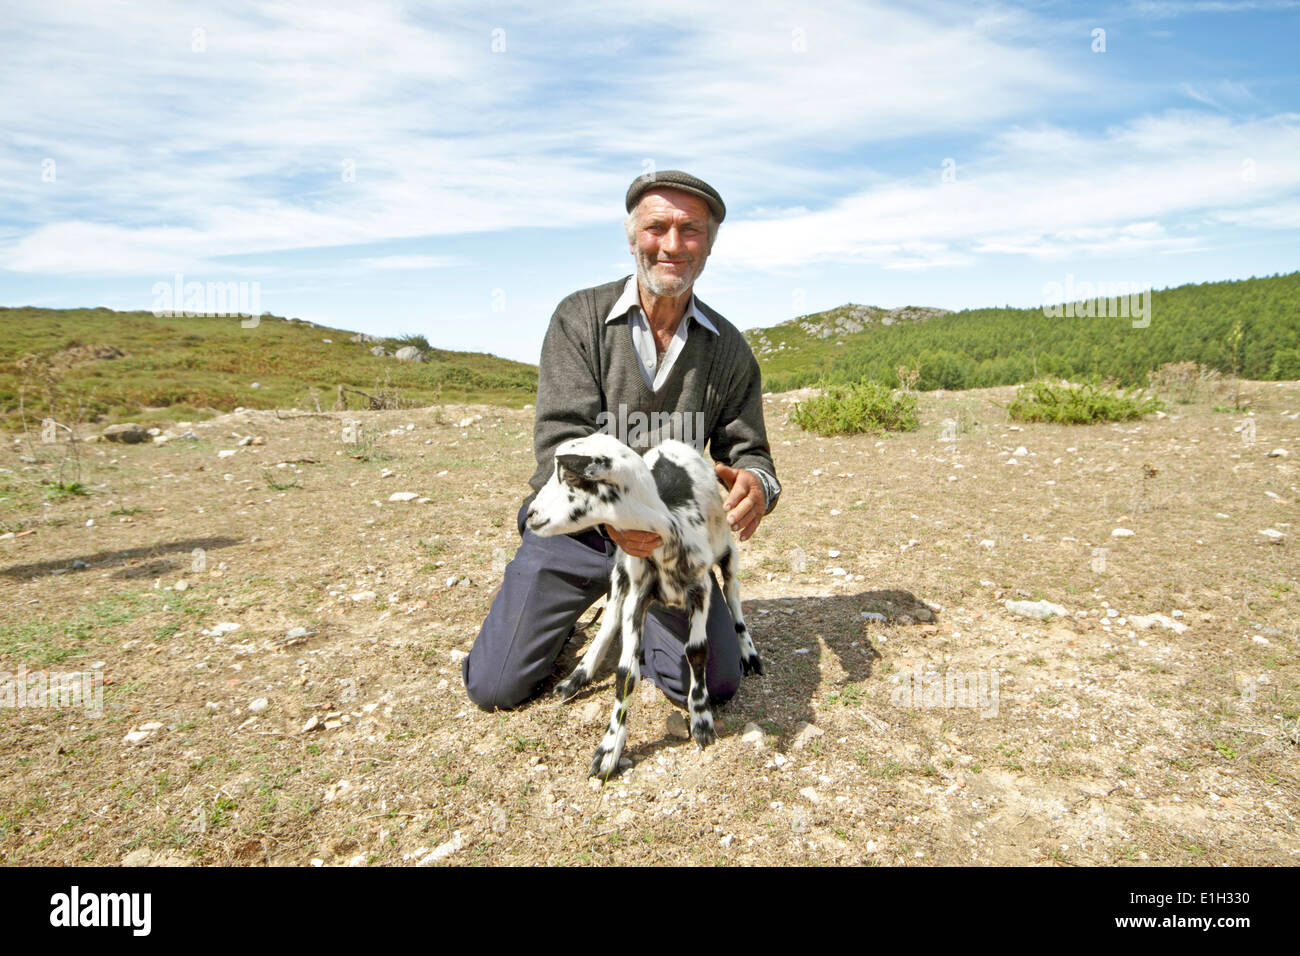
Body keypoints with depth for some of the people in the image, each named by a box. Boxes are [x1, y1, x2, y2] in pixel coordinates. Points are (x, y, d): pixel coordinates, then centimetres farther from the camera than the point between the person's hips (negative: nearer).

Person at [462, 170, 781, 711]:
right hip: (575, 526, -2)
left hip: (669, 535, 2)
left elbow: (746, 450, 2)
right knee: (496, 688, -6)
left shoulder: (728, 348, 0)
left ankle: (639, 617, 24)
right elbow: (562, 438, -17)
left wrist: (757, 485, -25)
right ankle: (561, 615, 27)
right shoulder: (580, 318, -8)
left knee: (715, 685, -6)